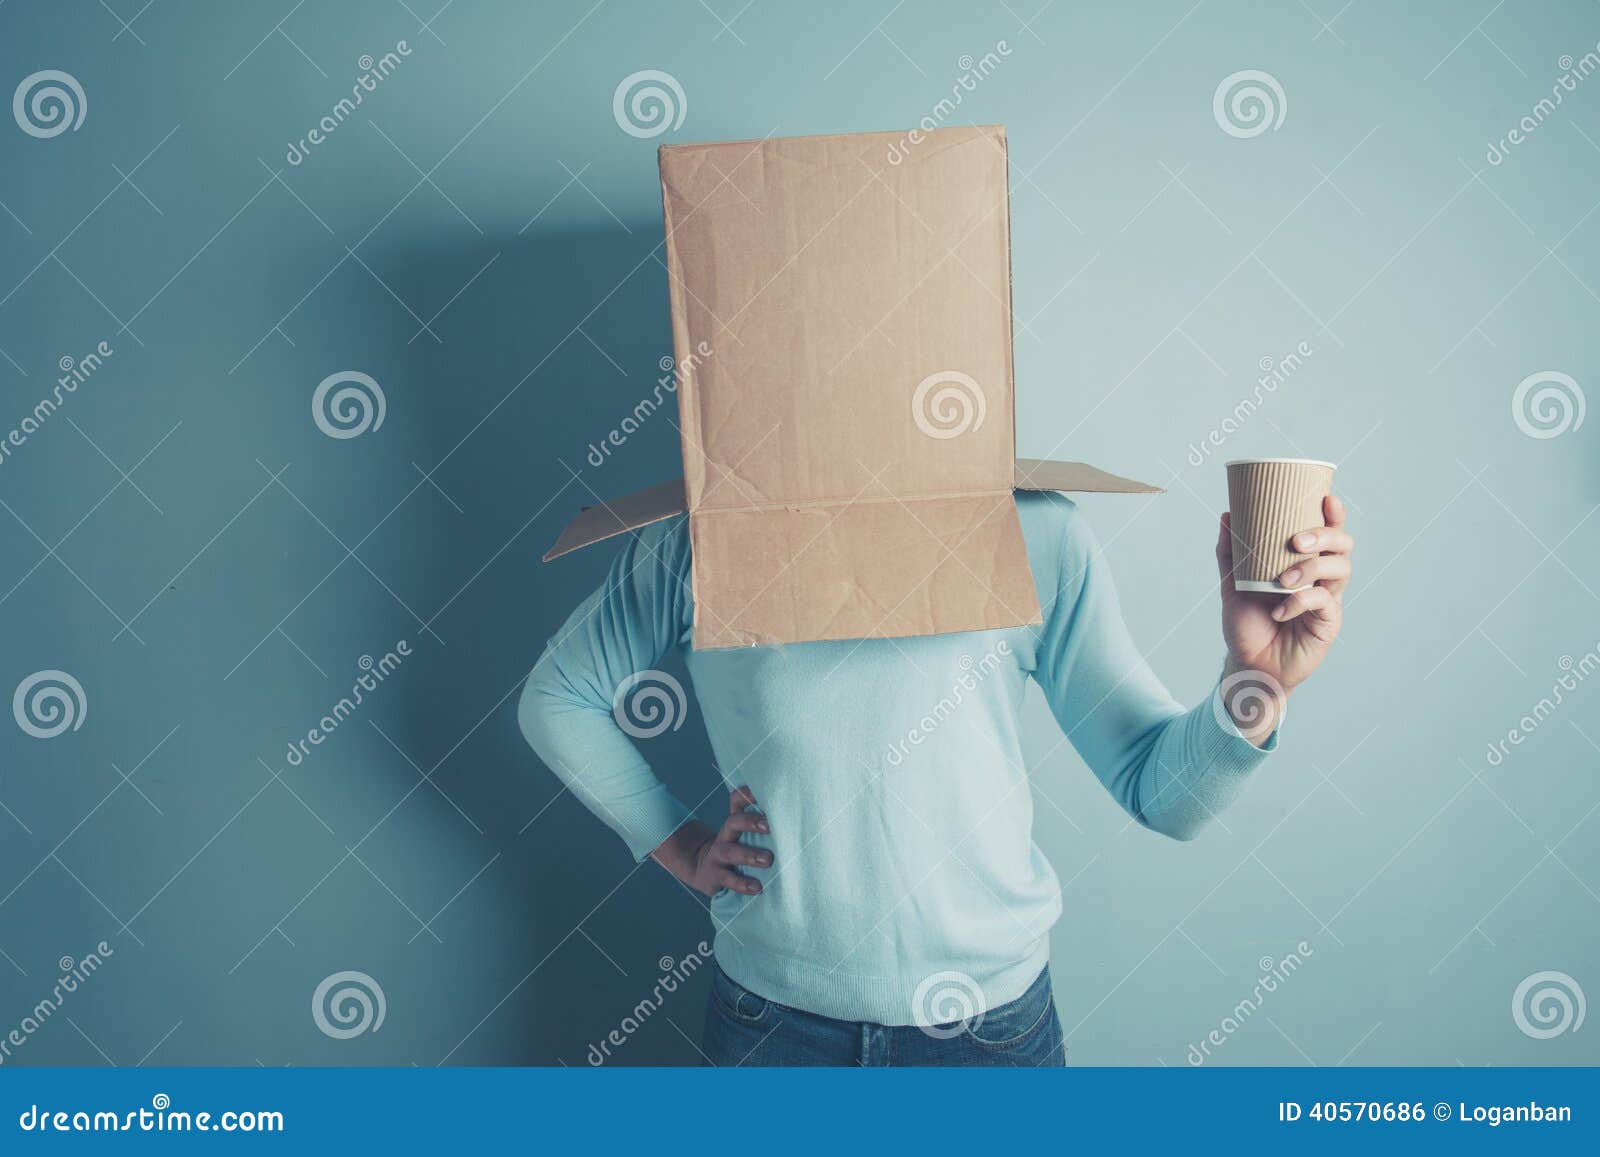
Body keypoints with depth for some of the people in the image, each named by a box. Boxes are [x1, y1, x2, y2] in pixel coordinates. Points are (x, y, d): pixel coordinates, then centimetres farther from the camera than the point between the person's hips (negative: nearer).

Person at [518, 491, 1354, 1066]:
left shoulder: (1034, 534, -11)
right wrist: (679, 847, -1)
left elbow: (1160, 791, -10)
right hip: (771, 1019, 0)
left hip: (991, 1020, 1)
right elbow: (556, 698, 5)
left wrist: (1255, 685, -29)